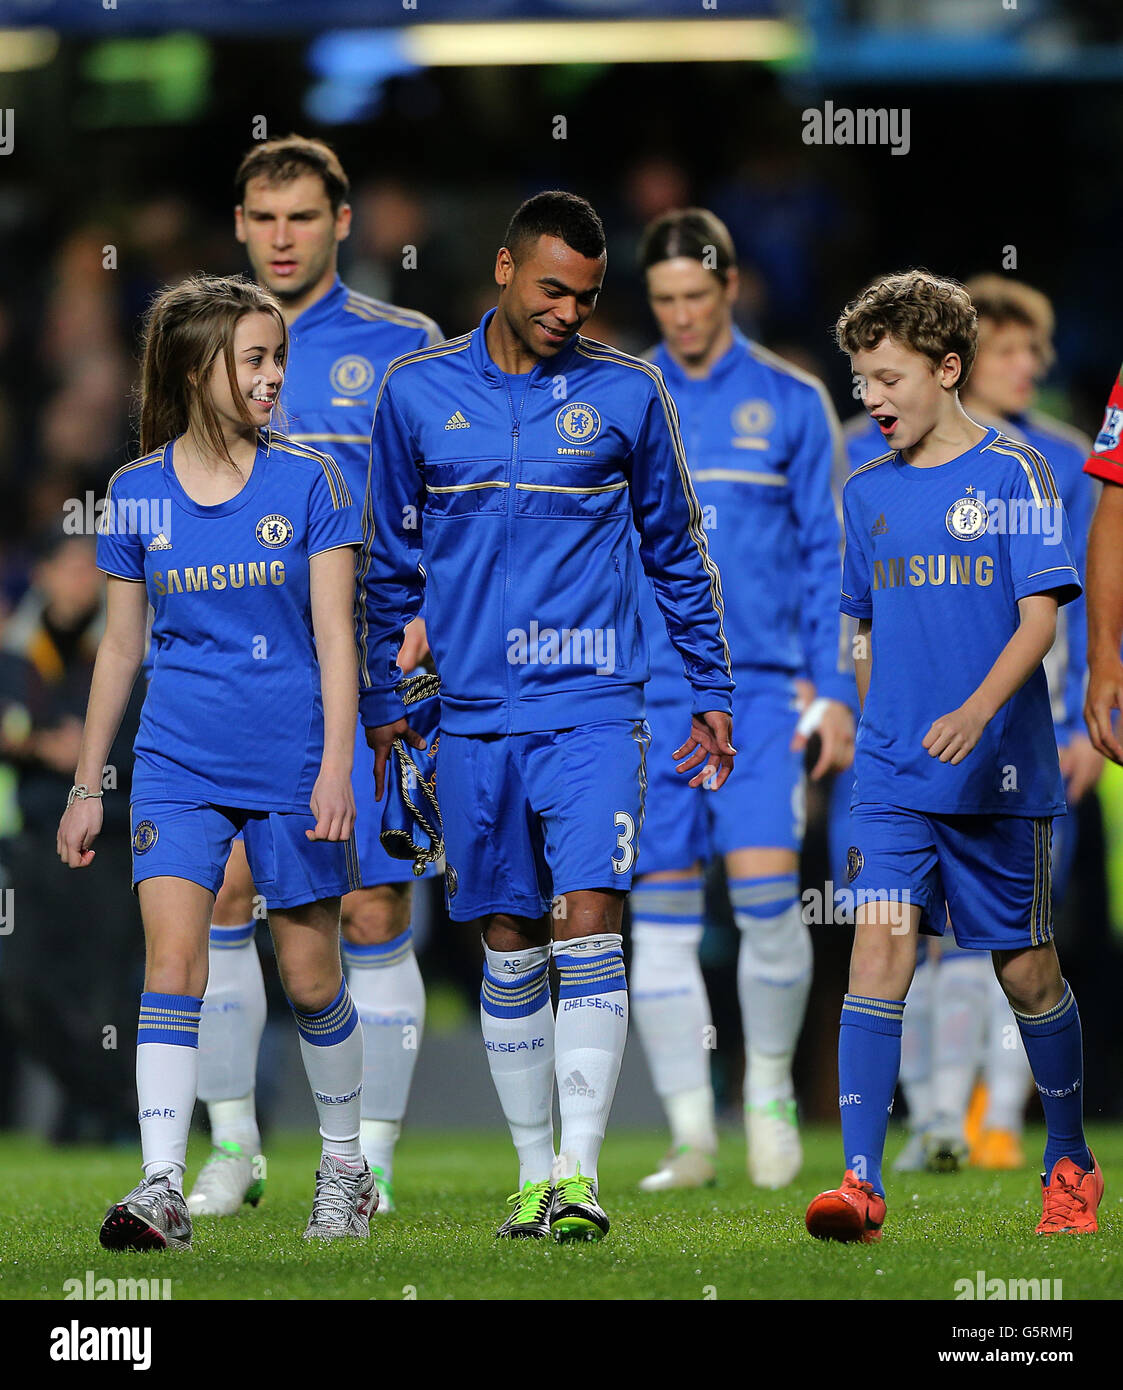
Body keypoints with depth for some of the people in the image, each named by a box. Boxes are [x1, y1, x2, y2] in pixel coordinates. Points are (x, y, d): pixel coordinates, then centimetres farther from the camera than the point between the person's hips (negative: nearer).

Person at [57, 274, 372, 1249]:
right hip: (178, 763, 1)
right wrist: (88, 783, 11)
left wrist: (336, 766, -13)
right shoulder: (138, 493, 3)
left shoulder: (309, 483, -1)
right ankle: (163, 1188, -17)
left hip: (291, 763, -1)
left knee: (310, 978, 6)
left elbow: (334, 635, -3)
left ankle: (345, 1167, 26)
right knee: (172, 960, -14)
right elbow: (122, 645, 10)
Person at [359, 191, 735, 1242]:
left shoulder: (626, 393, 3)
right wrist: (379, 706, 14)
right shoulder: (417, 393, 5)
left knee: (586, 922, -14)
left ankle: (580, 1173, -15)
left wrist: (711, 692, 12)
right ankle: (533, 1172, 16)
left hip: (593, 710, -2)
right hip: (474, 715, 2)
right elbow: (390, 561, 14)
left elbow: (677, 552, 12)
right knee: (509, 947, 7)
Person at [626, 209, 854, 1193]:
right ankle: (692, 1133, 4)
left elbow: (825, 556, 7)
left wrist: (835, 693, 0)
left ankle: (771, 1093, 8)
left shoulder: (790, 402, 5)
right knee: (661, 917, -2)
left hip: (761, 687, -1)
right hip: (651, 695, 1)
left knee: (765, 887, -13)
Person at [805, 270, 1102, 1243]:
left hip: (1001, 773, -3)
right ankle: (861, 1180, -18)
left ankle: (1071, 1164, 26)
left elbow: (1041, 617, -12)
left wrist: (977, 712, -26)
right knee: (878, 950, -12)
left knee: (1027, 972, 6)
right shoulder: (868, 493, 10)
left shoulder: (1012, 474, -5)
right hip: (895, 778, 3)